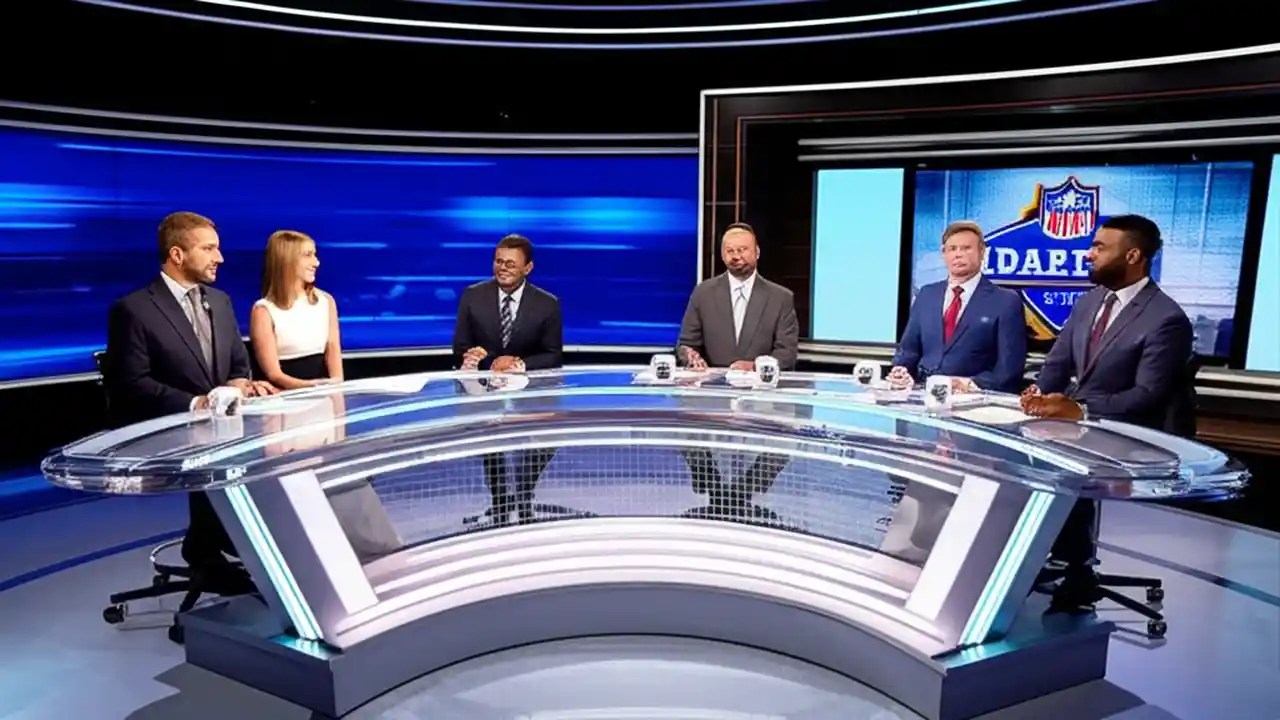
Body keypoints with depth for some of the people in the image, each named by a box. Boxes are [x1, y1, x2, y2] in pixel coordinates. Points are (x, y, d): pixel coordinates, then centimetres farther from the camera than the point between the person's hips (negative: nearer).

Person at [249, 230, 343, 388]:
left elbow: (333, 350, 0)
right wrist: (314, 386, -22)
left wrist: (336, 384, -19)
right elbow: (274, 374, -7)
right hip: (287, 394, -3)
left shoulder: (326, 301, 9)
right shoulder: (264, 310, -3)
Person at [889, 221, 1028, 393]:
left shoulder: (1006, 301, 2)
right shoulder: (926, 294, 16)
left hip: (973, 398, -3)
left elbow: (1010, 366, -5)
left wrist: (972, 384, -21)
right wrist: (902, 371, -6)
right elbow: (909, 348, 15)